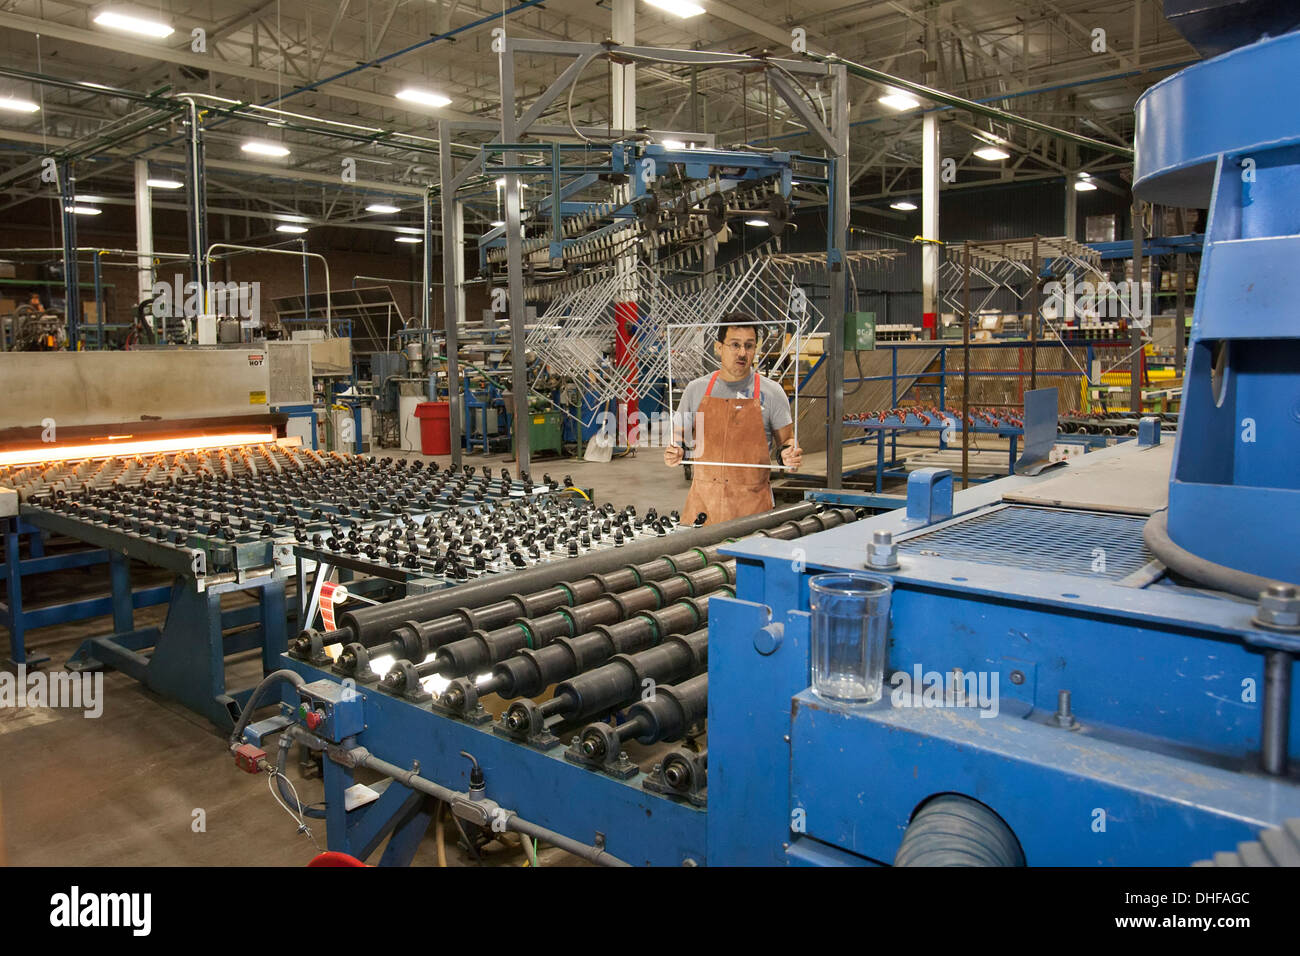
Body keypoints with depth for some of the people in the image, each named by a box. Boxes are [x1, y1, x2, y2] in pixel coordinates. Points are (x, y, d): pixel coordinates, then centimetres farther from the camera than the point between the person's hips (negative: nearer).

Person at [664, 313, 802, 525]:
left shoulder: (771, 392, 3)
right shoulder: (696, 390, 7)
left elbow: (786, 440, 10)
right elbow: (679, 436, 15)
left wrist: (787, 455, -11)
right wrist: (675, 454, -6)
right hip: (703, 499, 1)